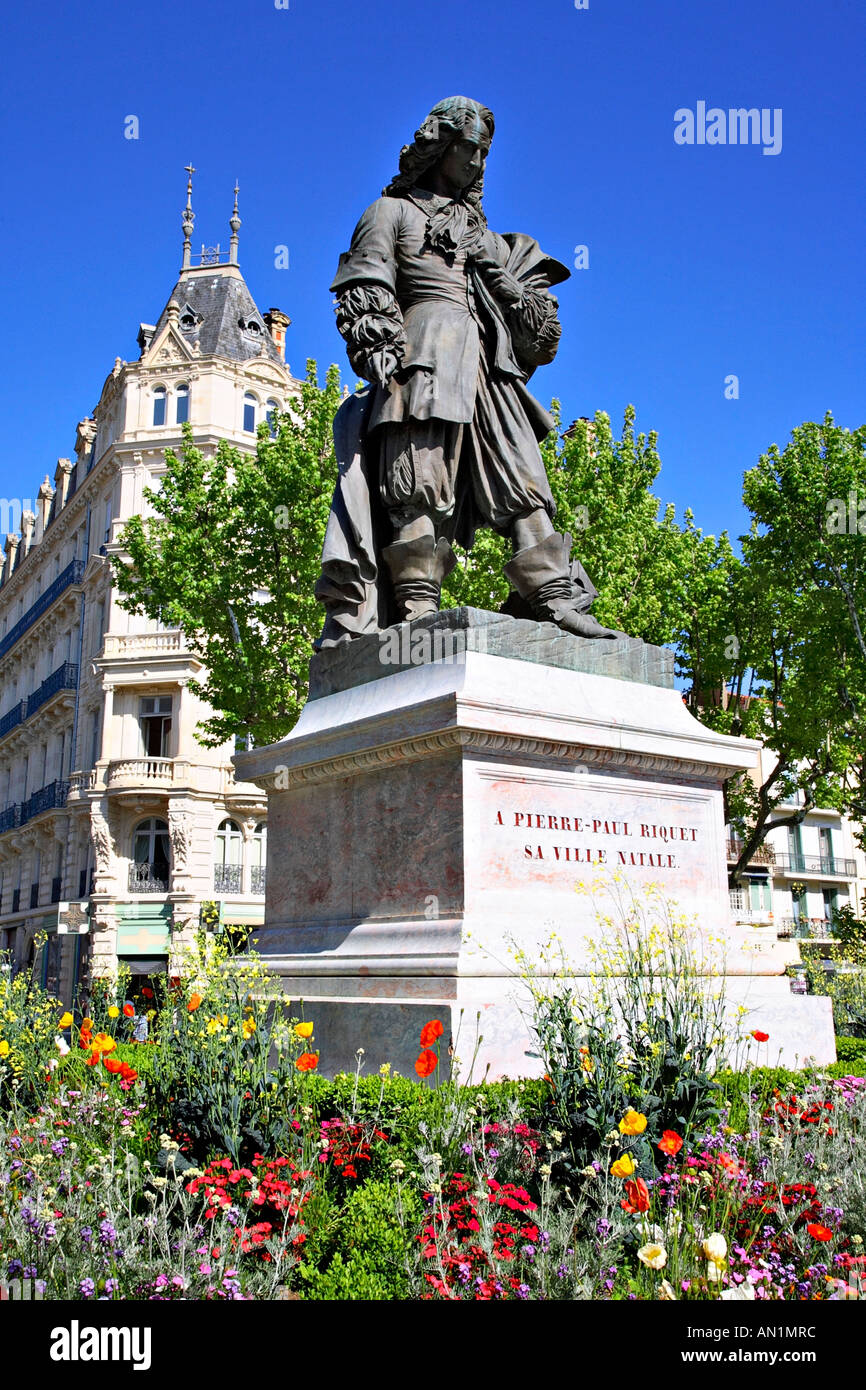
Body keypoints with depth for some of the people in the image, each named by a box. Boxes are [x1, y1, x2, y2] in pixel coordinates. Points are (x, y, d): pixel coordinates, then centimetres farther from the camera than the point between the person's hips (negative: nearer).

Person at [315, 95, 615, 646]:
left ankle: (552, 597, -16)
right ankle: (418, 606, -21)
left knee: (522, 478, -9)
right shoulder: (394, 212, 21)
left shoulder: (487, 235, 34)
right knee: (421, 480, -16)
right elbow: (363, 295, 4)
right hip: (427, 349, -5)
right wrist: (382, 355, -13)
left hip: (493, 367, 5)